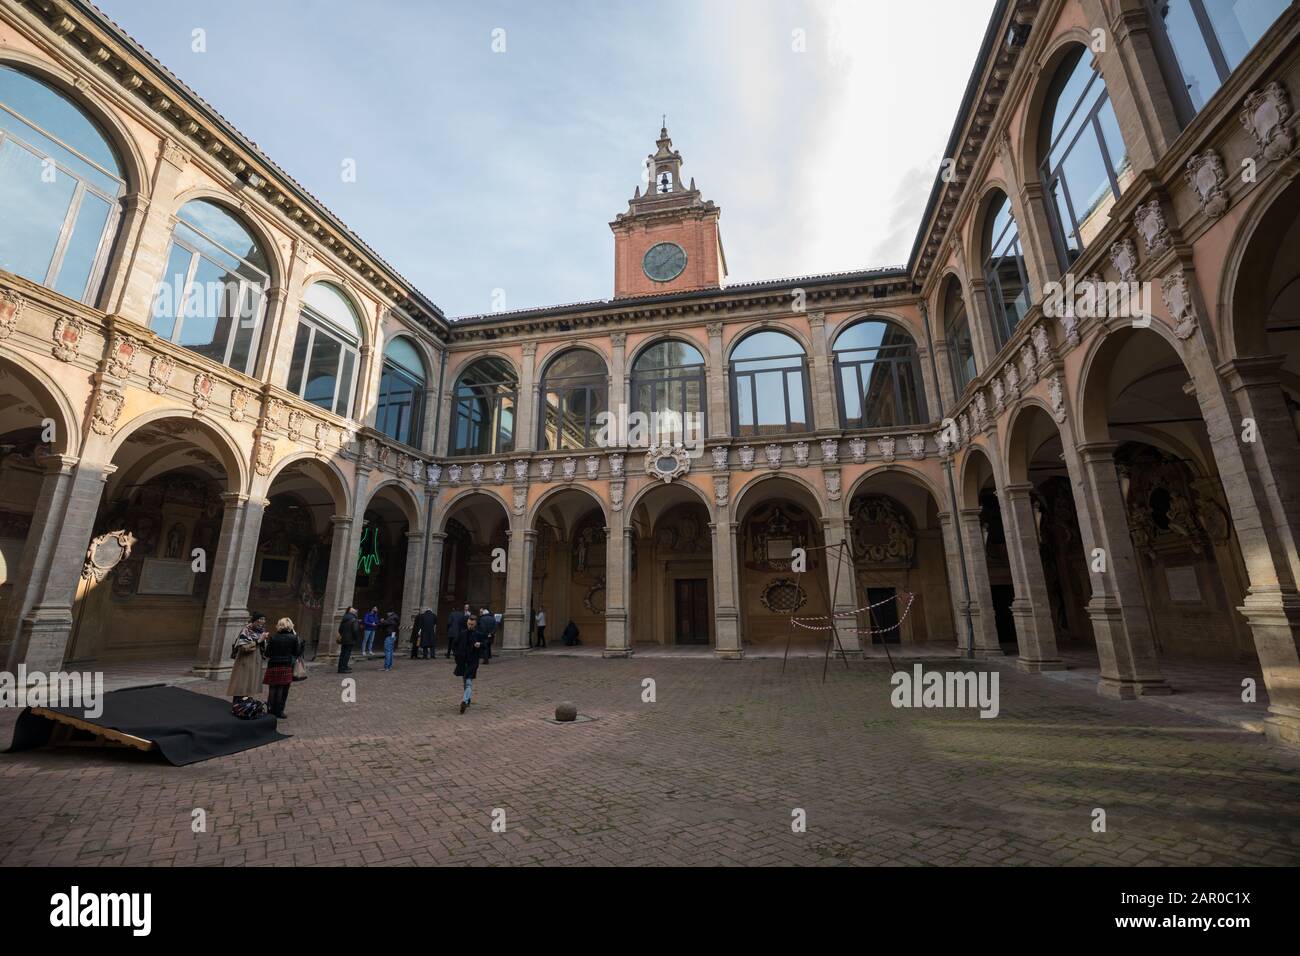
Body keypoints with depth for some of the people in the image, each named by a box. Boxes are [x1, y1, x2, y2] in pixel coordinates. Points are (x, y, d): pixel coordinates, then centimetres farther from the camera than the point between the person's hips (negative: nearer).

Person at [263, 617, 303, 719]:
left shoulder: (273, 637, -3)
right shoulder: (293, 638, -6)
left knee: (273, 689, 13)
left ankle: (271, 710, 20)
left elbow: (267, 654, -3)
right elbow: (297, 652, 1)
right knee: (283, 690, 7)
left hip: (273, 666, 1)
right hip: (287, 666, -1)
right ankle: (279, 711, 11)